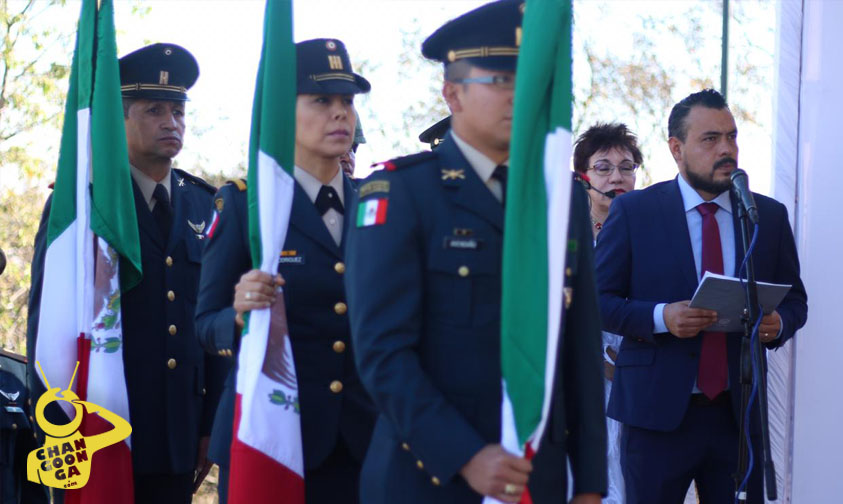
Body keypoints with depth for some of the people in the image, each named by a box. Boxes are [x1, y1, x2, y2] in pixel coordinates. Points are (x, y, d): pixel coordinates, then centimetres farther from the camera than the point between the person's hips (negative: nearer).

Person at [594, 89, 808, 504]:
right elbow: (597, 300, -2)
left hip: (739, 414, 3)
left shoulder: (769, 215, 9)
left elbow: (795, 299, 15)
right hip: (656, 411, -2)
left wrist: (778, 324, -9)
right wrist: (660, 317, -19)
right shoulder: (633, 211, 0)